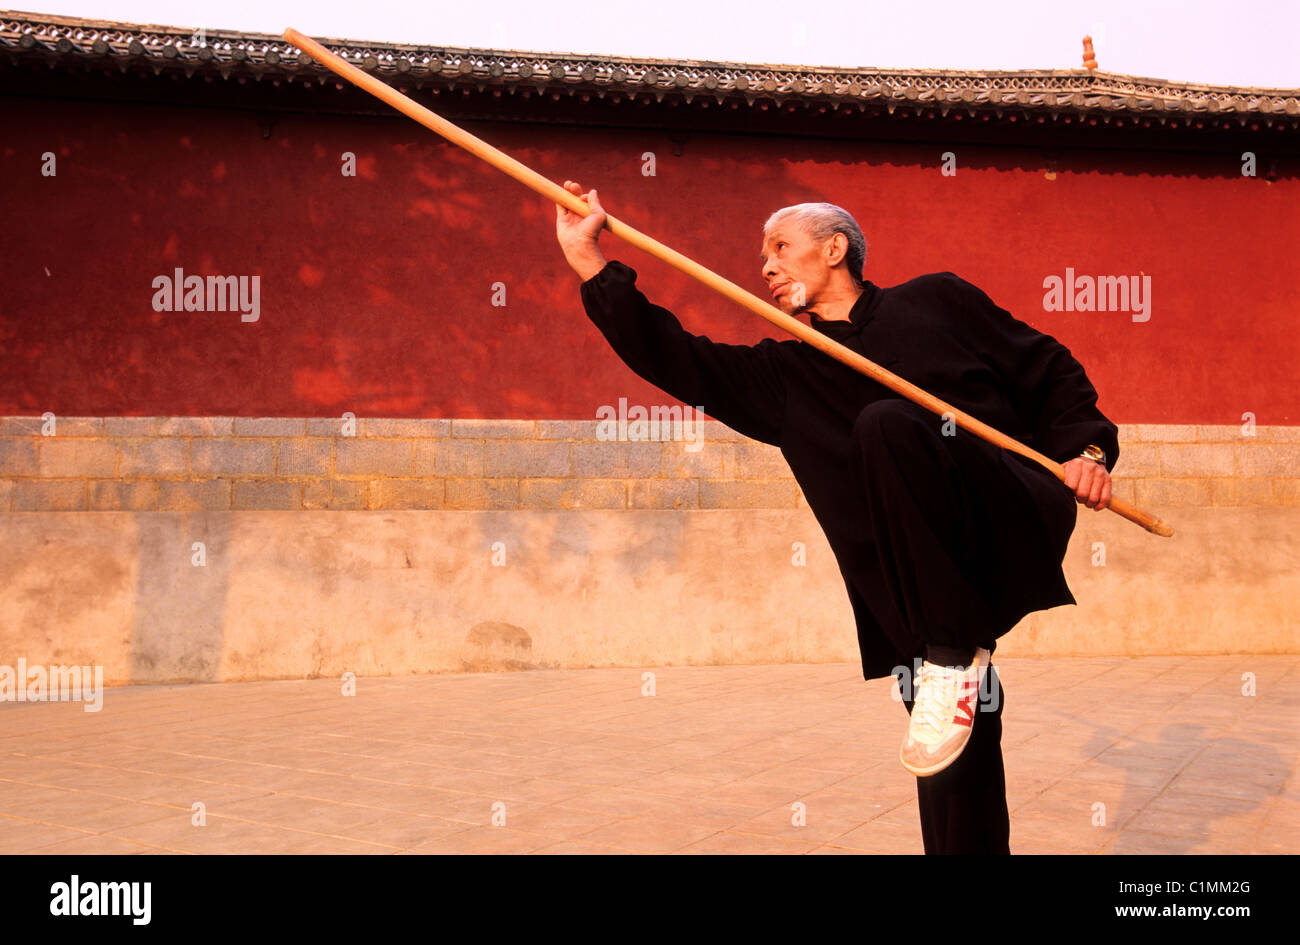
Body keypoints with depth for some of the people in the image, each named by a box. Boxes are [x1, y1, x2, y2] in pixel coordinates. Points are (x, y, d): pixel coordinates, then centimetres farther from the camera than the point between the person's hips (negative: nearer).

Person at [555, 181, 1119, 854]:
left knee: (886, 425, -29)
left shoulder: (935, 299, 13)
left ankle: (954, 657, -24)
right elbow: (679, 360, 7)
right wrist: (590, 263, 1)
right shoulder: (783, 375, 19)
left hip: (1016, 525, -3)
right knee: (953, 783, -5)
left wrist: (1085, 446, -1)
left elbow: (1051, 372, 16)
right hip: (920, 589, 3)